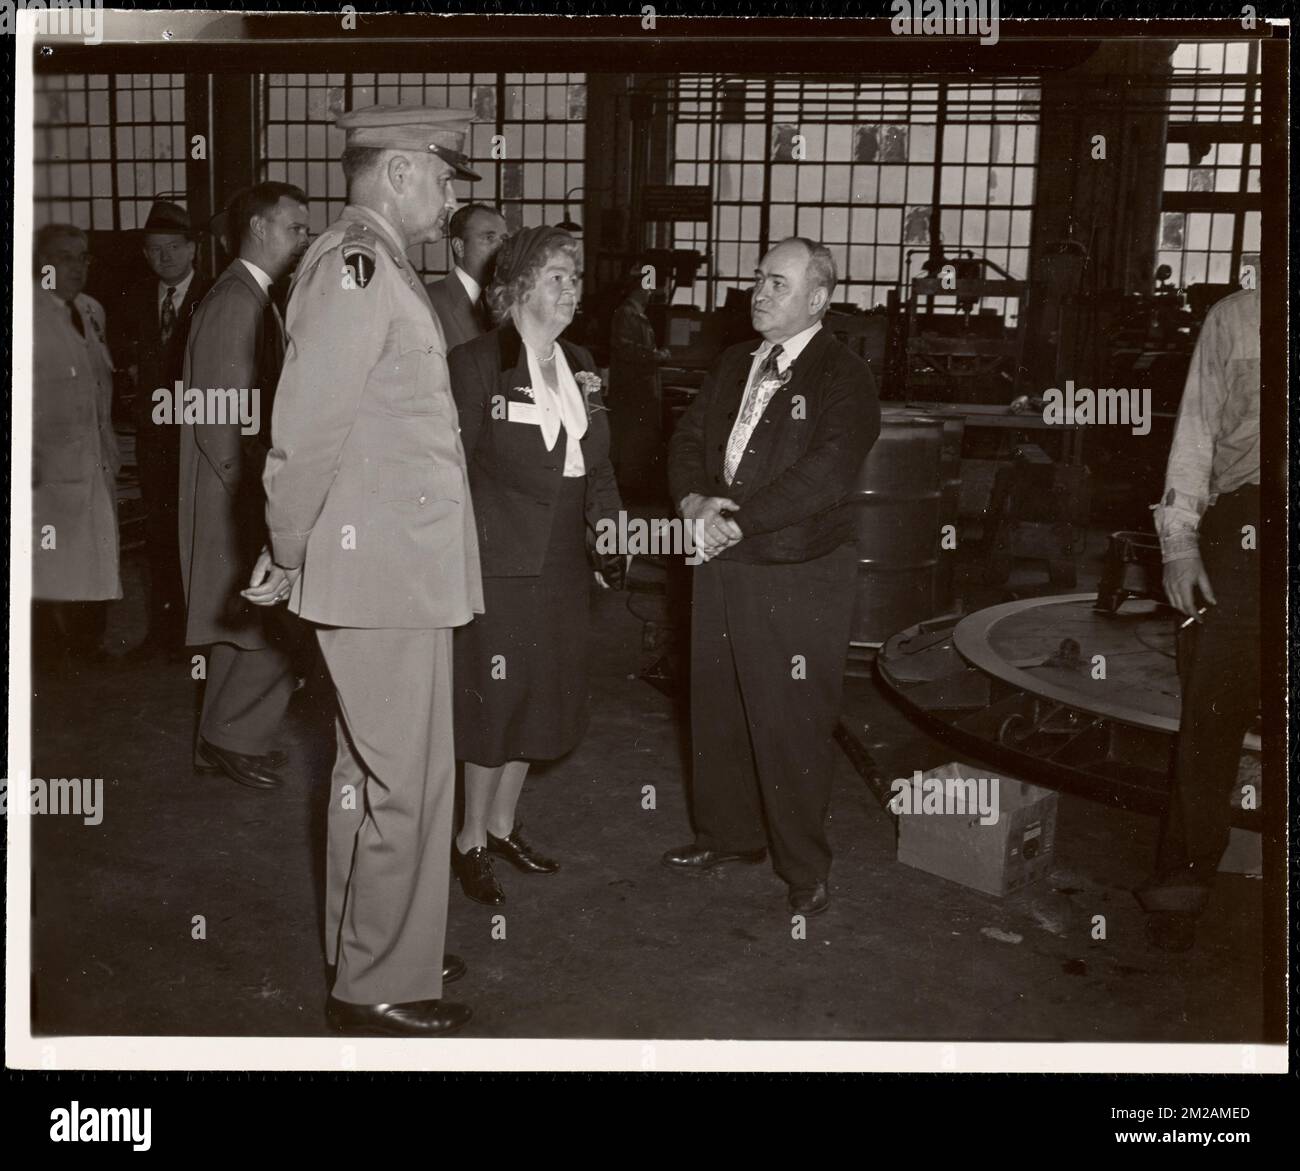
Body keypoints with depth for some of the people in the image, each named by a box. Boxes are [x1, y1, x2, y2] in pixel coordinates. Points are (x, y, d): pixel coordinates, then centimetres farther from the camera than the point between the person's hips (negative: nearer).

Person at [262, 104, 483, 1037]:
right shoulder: (353, 268, -16)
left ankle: (370, 947, 34)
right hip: (383, 572, -10)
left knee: (372, 770, 19)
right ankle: (379, 987, 14)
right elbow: (307, 428, -20)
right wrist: (291, 555, -10)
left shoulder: (382, 268, 16)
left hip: (402, 566, 10)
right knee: (404, 781, -1)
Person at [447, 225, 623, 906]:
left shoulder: (580, 365, 12)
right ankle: (470, 840, 16)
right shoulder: (475, 364, -9)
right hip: (503, 562, -7)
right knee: (495, 697, 0)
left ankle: (502, 824, 31)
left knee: (542, 698, 14)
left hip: (564, 562, 7)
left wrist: (607, 513, 4)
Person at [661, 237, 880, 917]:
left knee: (792, 727, 0)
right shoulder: (734, 364, 14)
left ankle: (804, 871, 16)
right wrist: (694, 500, -8)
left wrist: (734, 521, -20)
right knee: (717, 712, 17)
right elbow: (689, 438, 14)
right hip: (721, 568, 7)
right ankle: (729, 834, 36)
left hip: (799, 580, -7)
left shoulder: (844, 377, -10)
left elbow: (827, 474, -21)